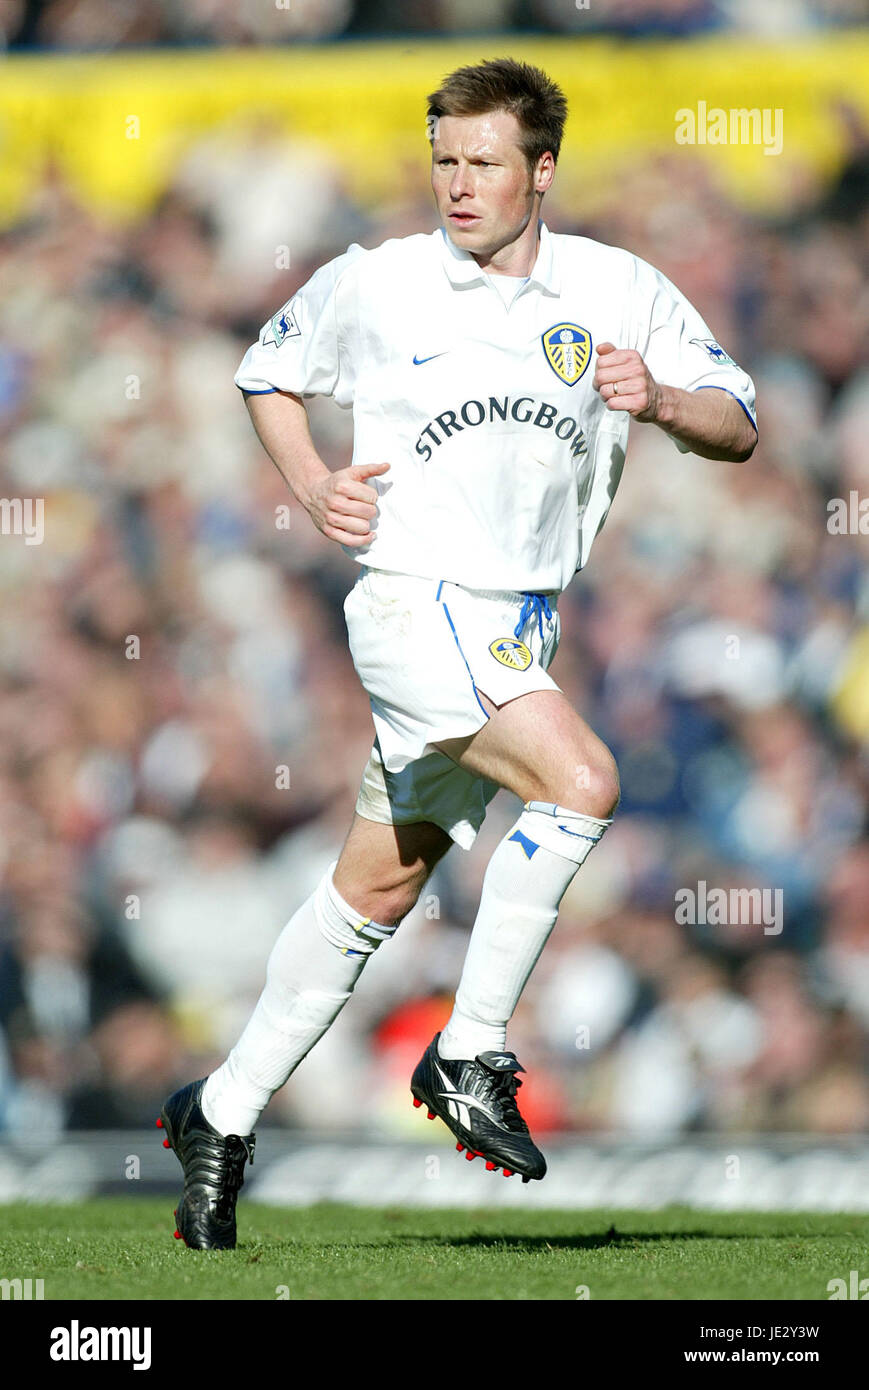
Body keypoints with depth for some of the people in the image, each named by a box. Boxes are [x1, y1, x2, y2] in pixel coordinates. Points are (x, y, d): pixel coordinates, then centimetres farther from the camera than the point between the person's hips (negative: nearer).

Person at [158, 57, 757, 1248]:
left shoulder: (621, 292, 5)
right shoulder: (374, 286, 0)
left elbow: (739, 428, 7)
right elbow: (269, 374, 17)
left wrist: (662, 401, -14)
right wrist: (313, 488, 0)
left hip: (522, 626, 4)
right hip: (415, 599, -4)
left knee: (376, 892, 9)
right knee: (582, 782, -26)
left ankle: (223, 1117, 22)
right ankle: (470, 1055, -15)